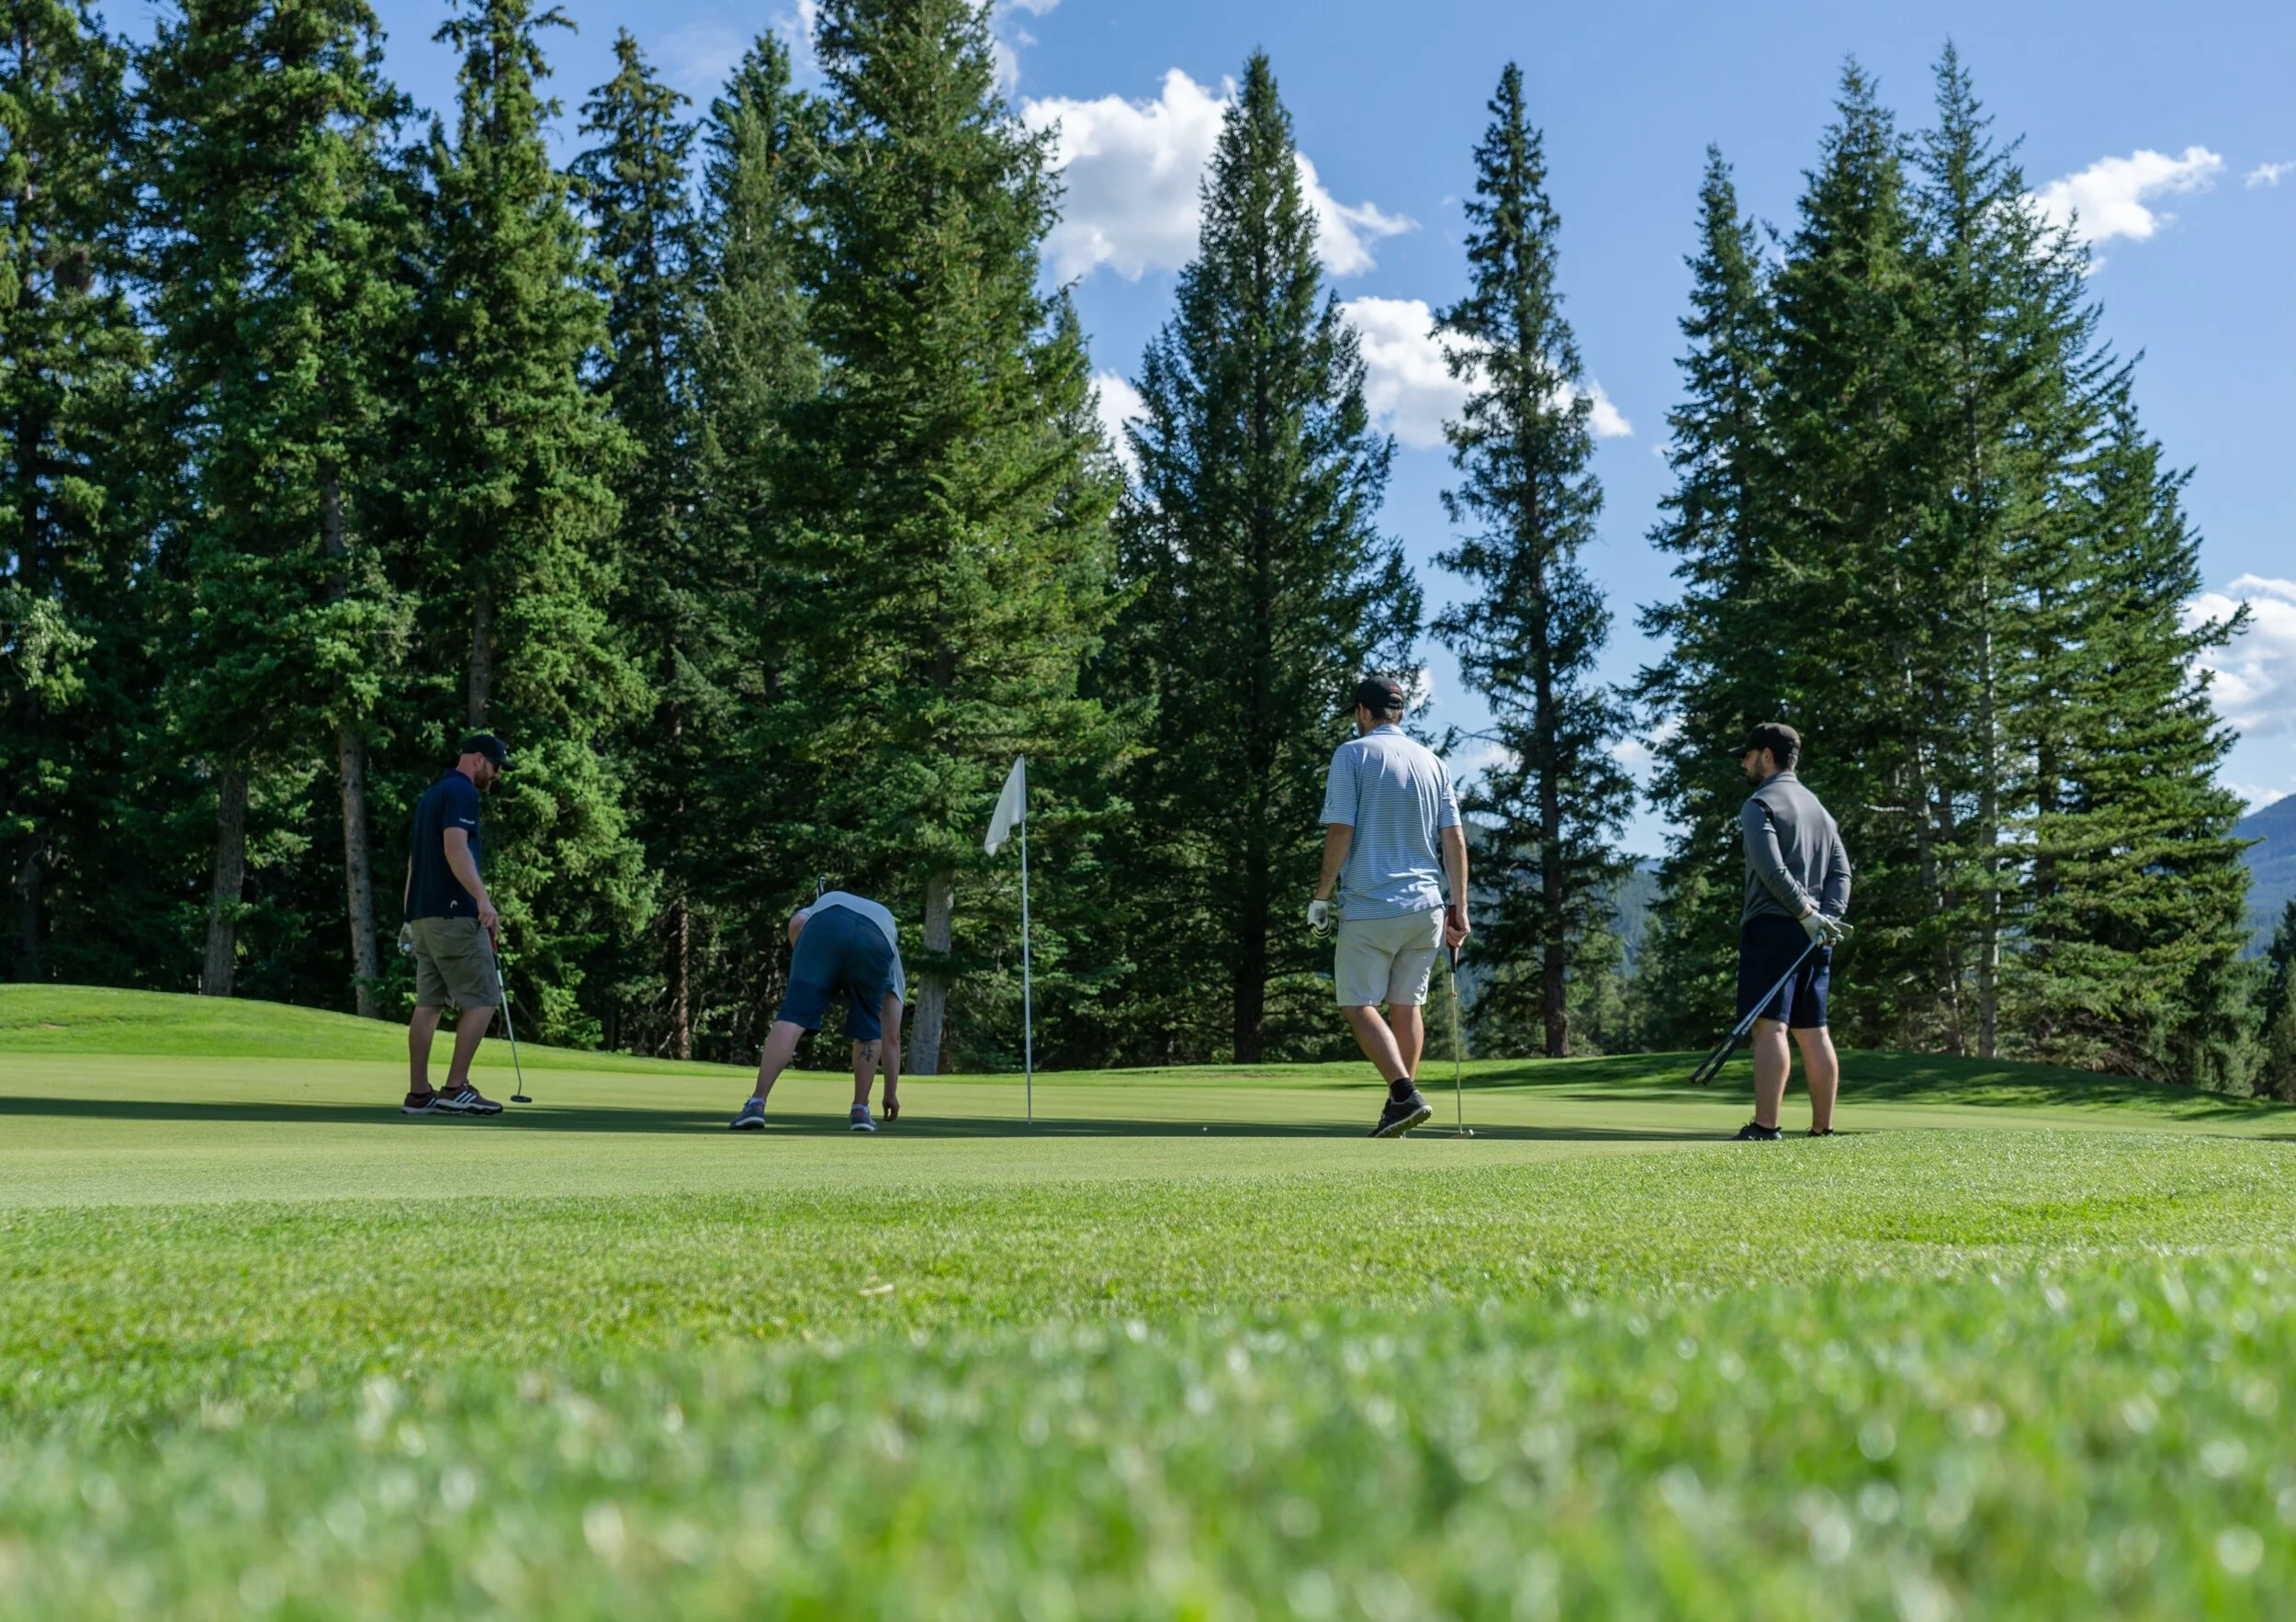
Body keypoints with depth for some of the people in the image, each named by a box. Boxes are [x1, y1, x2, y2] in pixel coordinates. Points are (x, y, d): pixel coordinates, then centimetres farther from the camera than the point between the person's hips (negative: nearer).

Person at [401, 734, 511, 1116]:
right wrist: (483, 897, -33)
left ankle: (419, 1094, 4)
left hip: (423, 914, 10)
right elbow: (455, 847, -24)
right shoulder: (461, 792, -9)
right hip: (453, 914, -10)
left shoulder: (430, 795, 22)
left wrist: (410, 919, 27)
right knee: (483, 1000, -6)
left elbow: (414, 859, 24)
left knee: (428, 1004, 6)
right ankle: (455, 1088, -9)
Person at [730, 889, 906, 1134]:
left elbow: (796, 923, 18)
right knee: (868, 1030, 23)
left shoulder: (825, 904, 47)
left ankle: (756, 1104, -10)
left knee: (792, 1018, -1)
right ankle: (860, 1111, 22)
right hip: (878, 942, 1)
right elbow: (892, 1037, 40)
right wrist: (891, 1093, 47)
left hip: (826, 925, -1)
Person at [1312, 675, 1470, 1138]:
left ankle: (1405, 1094, -17)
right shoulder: (1432, 761, 11)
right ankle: (1398, 1110, 14)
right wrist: (1460, 909, 9)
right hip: (1425, 906, 5)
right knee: (1407, 1005, 12)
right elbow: (1455, 840, 6)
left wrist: (1321, 894, -2)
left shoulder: (1352, 754, -5)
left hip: (1369, 907, -5)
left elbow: (1341, 831, -12)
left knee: (1359, 1004, 0)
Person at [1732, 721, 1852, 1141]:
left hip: (1773, 927, -8)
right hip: (1814, 935, 8)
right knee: (1813, 1031, 8)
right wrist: (1828, 917, 1)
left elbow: (1771, 868, -17)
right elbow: (1841, 872, 13)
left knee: (1770, 1026, -12)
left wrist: (1807, 914, -15)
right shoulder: (1818, 808, 22)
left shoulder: (1760, 804, -4)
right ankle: (1822, 1130, 8)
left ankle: (1765, 1126, -18)